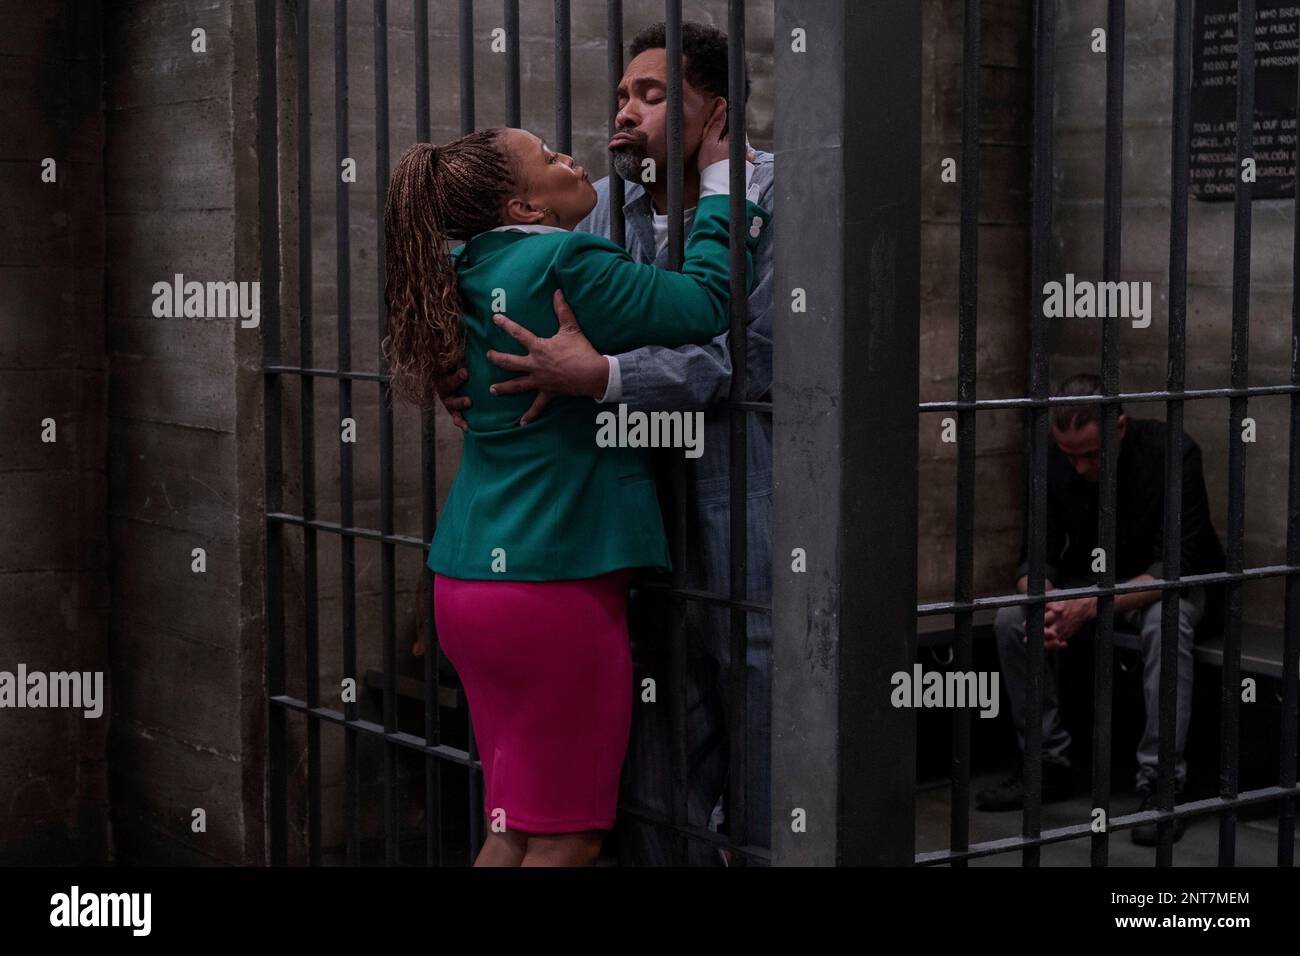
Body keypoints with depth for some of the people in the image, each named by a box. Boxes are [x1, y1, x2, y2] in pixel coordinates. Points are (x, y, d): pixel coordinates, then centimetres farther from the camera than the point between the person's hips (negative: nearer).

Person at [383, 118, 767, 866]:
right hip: (551, 581, -9)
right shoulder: (565, 265, -15)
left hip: (469, 576, 9)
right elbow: (705, 303, -18)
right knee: (565, 838, 1)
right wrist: (721, 181, -5)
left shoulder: (471, 274, 10)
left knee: (516, 826, 17)